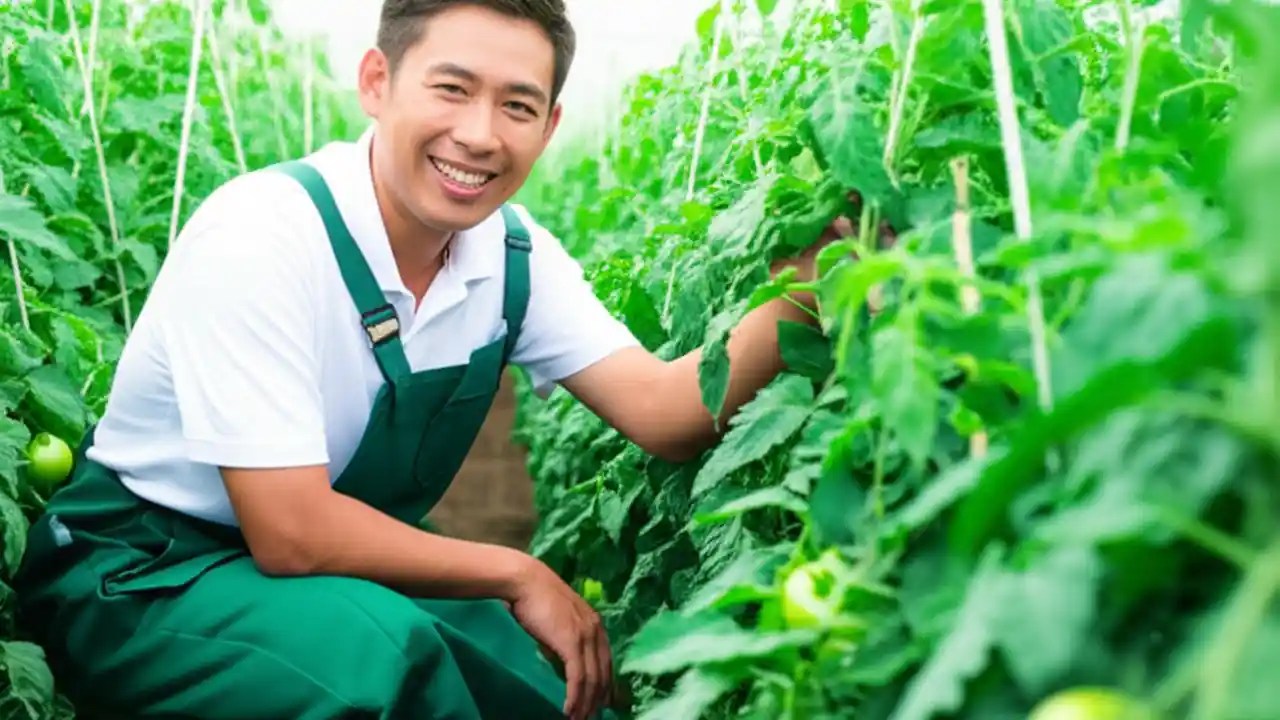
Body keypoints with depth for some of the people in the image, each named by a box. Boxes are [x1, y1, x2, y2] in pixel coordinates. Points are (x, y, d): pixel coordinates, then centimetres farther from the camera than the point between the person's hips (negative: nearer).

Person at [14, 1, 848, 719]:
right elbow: (292, 534, -28)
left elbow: (664, 415, -11)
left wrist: (801, 298, -25)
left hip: (349, 570, 7)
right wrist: (516, 576, -18)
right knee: (383, 650, -34)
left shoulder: (514, 253, -5)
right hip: (144, 576, -6)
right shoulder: (261, 236, -26)